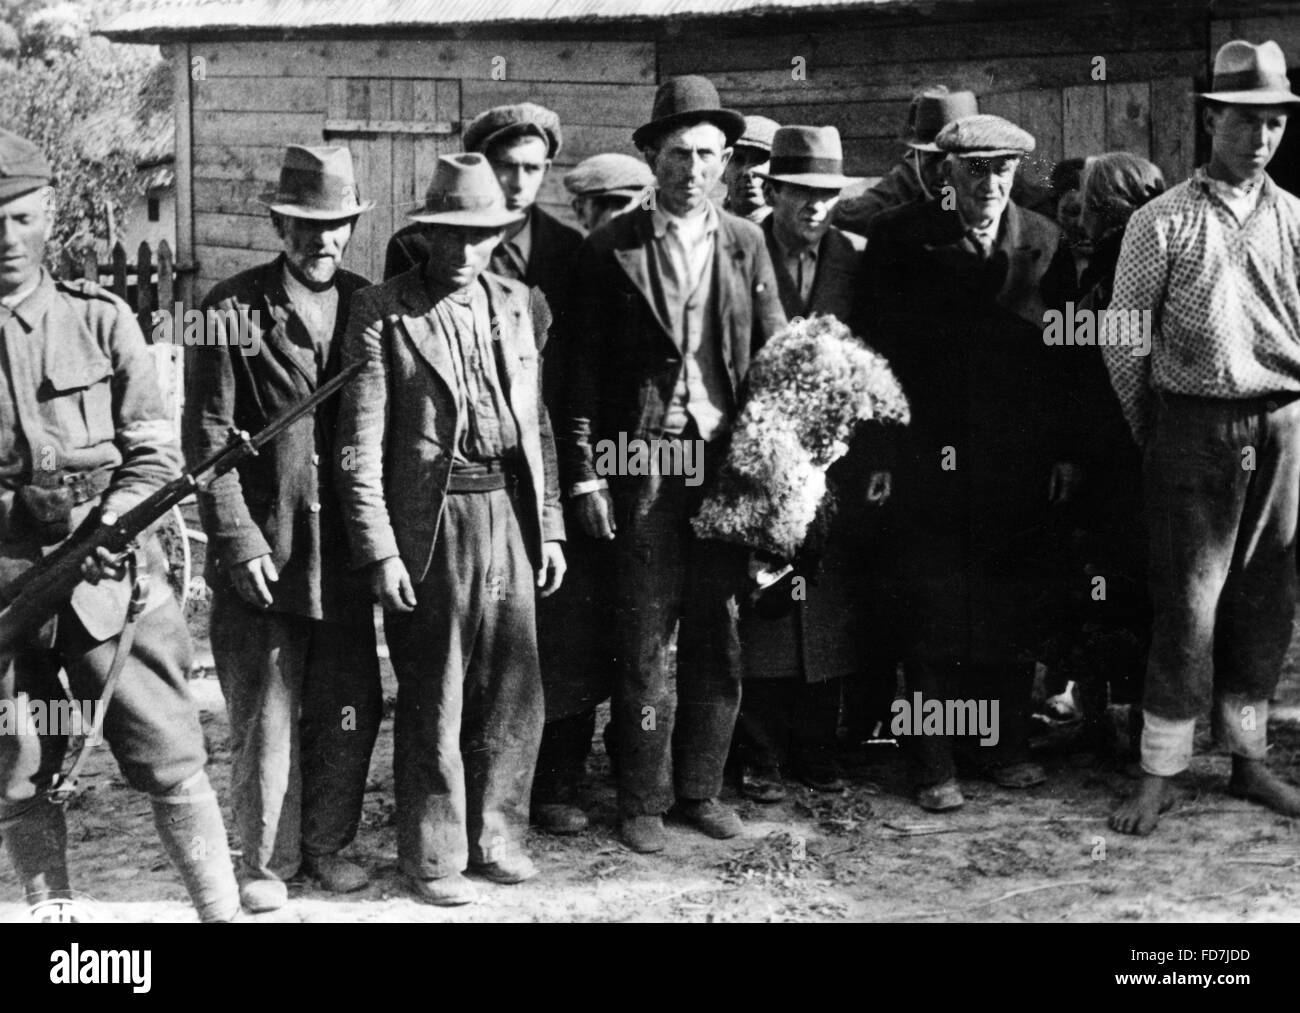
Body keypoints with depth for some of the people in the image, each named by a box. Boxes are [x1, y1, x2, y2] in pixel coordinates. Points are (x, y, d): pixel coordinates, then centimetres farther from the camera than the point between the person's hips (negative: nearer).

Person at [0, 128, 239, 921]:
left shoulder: (101, 320, 2)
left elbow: (155, 449, 2)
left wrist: (109, 523, -15)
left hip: (111, 573, -1)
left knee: (171, 759, -1)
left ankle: (223, 911, 7)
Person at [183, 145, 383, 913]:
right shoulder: (232, 310, -4)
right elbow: (208, 436, -6)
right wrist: (238, 540, -12)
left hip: (347, 548, 4)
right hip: (263, 548, -3)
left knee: (353, 706, 9)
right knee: (266, 714, 3)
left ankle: (328, 842, 27)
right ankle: (268, 862, 18)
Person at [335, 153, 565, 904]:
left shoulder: (523, 306, 10)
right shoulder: (382, 313, -5)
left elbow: (540, 426, 14)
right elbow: (360, 445, -7)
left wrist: (551, 527, 10)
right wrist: (379, 550, -12)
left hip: (511, 516, 4)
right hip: (432, 524, -4)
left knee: (514, 693, 10)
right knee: (434, 701, 5)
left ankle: (496, 835, 27)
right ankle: (433, 856, 18)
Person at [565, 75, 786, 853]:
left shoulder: (746, 244, 8)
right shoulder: (613, 248, 0)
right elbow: (587, 370, 0)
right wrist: (588, 473, -5)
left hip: (729, 459, 3)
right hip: (644, 461, -3)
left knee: (720, 635, 8)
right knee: (646, 638, 2)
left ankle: (702, 787, 21)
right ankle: (644, 801, 13)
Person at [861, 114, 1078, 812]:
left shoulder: (1045, 243, 7)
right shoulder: (899, 237, -1)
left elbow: (1065, 353, 10)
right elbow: (879, 342, -2)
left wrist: (1067, 450, 7)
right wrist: (883, 444, -8)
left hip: (1022, 459, 3)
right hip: (931, 455, -3)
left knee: (1012, 606, 8)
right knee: (934, 615, 1)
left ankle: (1005, 746, 23)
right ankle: (934, 764, 10)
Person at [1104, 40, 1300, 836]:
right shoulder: (1163, 224, -3)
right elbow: (1124, 340, 0)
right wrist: (1148, 434, 5)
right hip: (1195, 426, -3)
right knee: (1188, 601, -3)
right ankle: (1161, 775, 5)